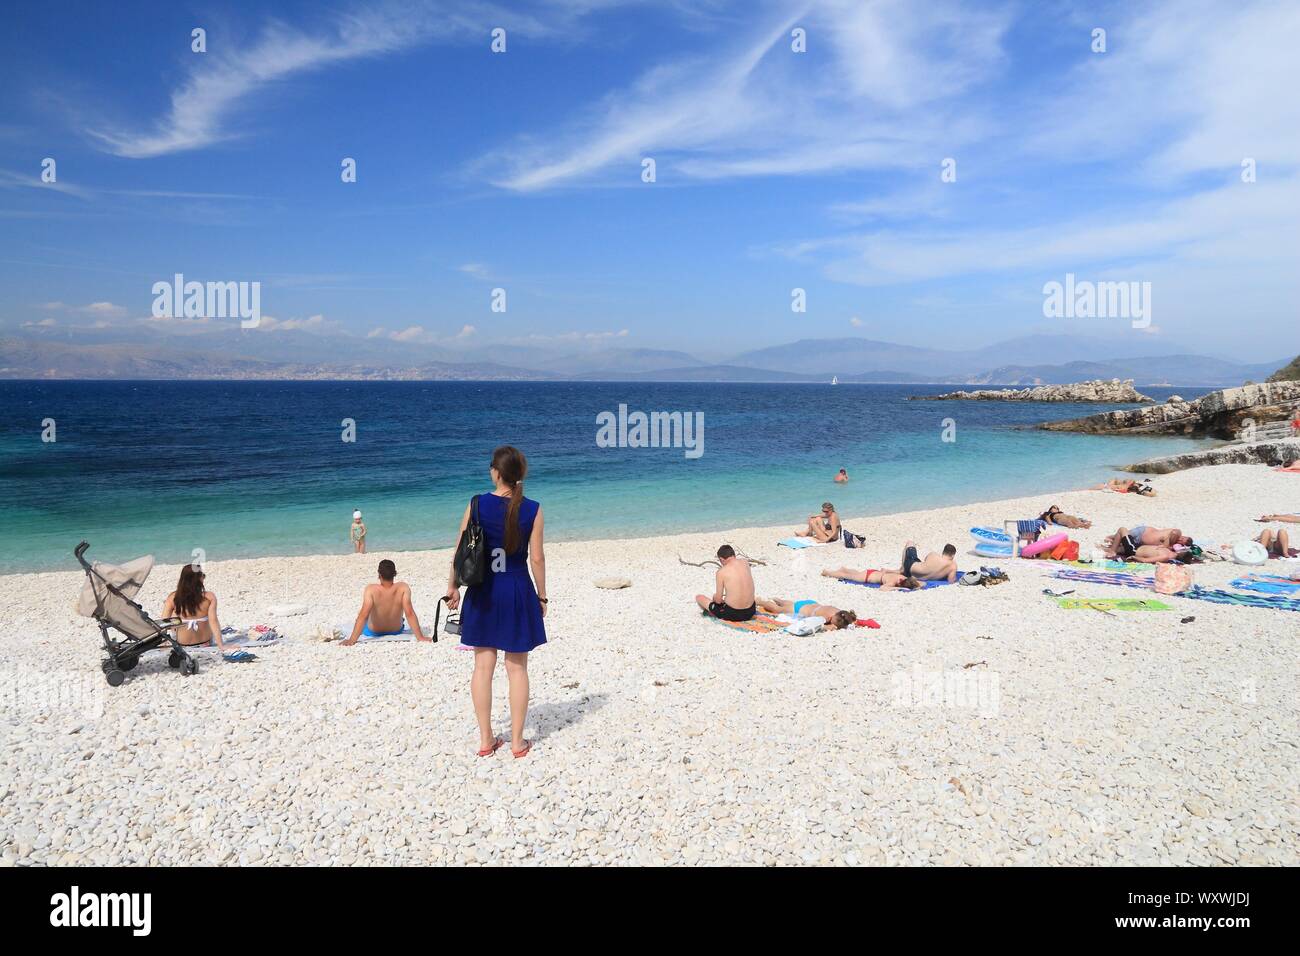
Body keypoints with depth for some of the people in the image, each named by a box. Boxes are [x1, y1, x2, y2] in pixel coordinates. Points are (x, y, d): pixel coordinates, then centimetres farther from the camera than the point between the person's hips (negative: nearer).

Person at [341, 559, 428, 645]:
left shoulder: (371, 590, -30)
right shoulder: (403, 588, -27)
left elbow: (363, 616, -35)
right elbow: (410, 614, -31)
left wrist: (352, 640, -35)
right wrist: (420, 637, -29)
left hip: (373, 632, -1)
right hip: (397, 631, 1)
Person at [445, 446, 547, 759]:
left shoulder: (476, 504, -7)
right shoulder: (532, 510, -8)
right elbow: (536, 559, -7)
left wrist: (452, 587, 10)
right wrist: (541, 596, 5)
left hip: (483, 592, 1)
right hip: (518, 592, -1)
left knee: (483, 666, 11)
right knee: (517, 668, 9)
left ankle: (486, 739, 18)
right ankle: (517, 741, 16)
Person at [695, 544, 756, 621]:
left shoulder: (721, 572, -14)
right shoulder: (745, 563, 0)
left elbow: (718, 600, -6)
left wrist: (714, 597, 15)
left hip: (732, 615, -6)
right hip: (750, 613, 6)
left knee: (698, 597, 12)